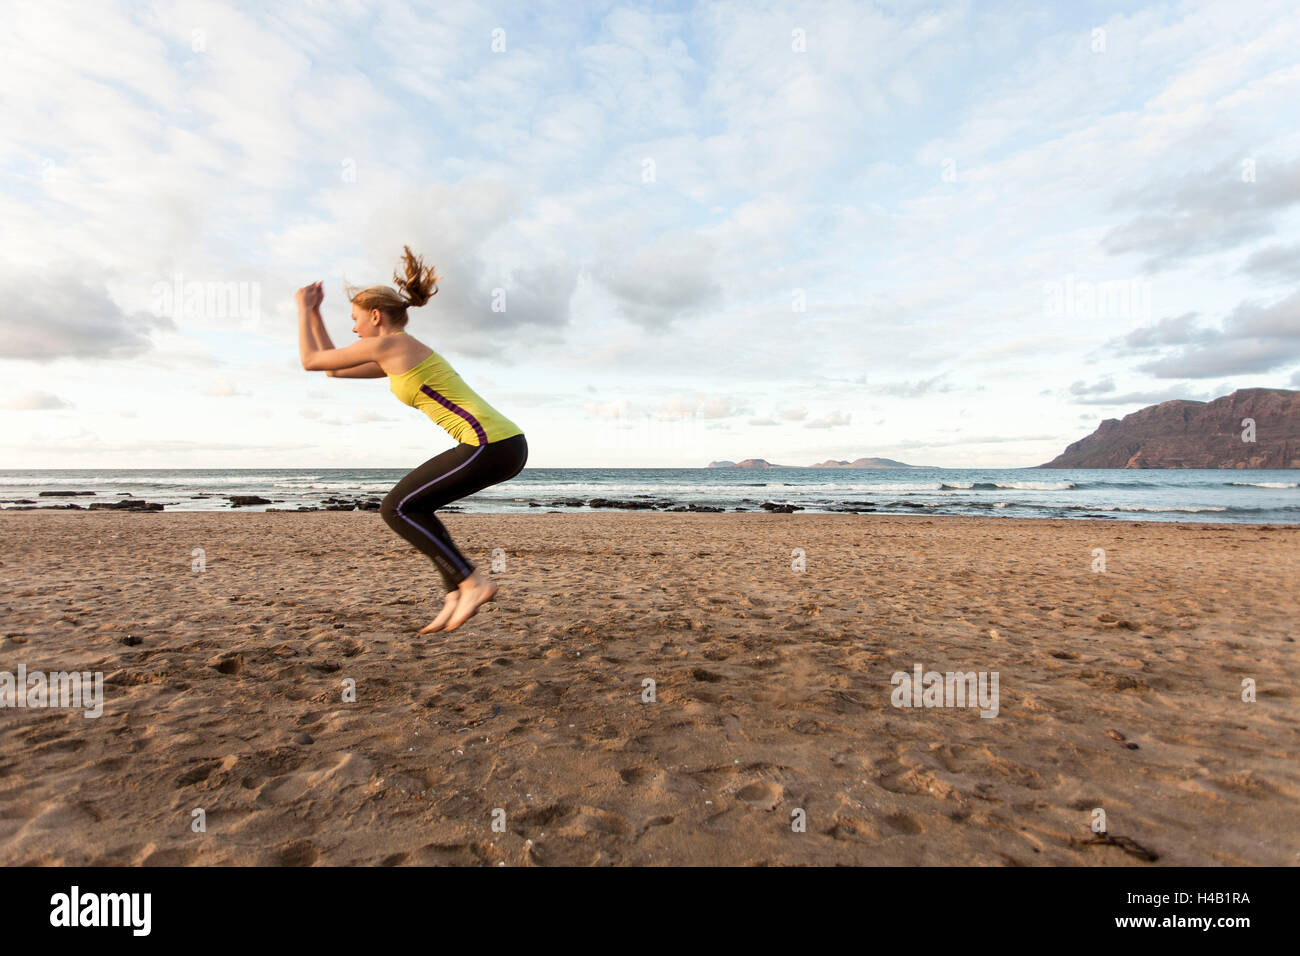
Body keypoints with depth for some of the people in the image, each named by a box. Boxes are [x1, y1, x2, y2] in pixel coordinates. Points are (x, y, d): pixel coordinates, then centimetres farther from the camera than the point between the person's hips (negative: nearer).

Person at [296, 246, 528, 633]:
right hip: (501, 443, 10)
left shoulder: (388, 343, -2)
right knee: (411, 507, 18)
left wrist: (303, 310, 21)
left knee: (395, 509, 0)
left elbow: (311, 361, 7)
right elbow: (335, 369, 35)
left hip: (493, 445, -10)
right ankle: (457, 595, 13)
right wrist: (314, 314, 36)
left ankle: (473, 582, -2)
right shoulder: (398, 359, 26)